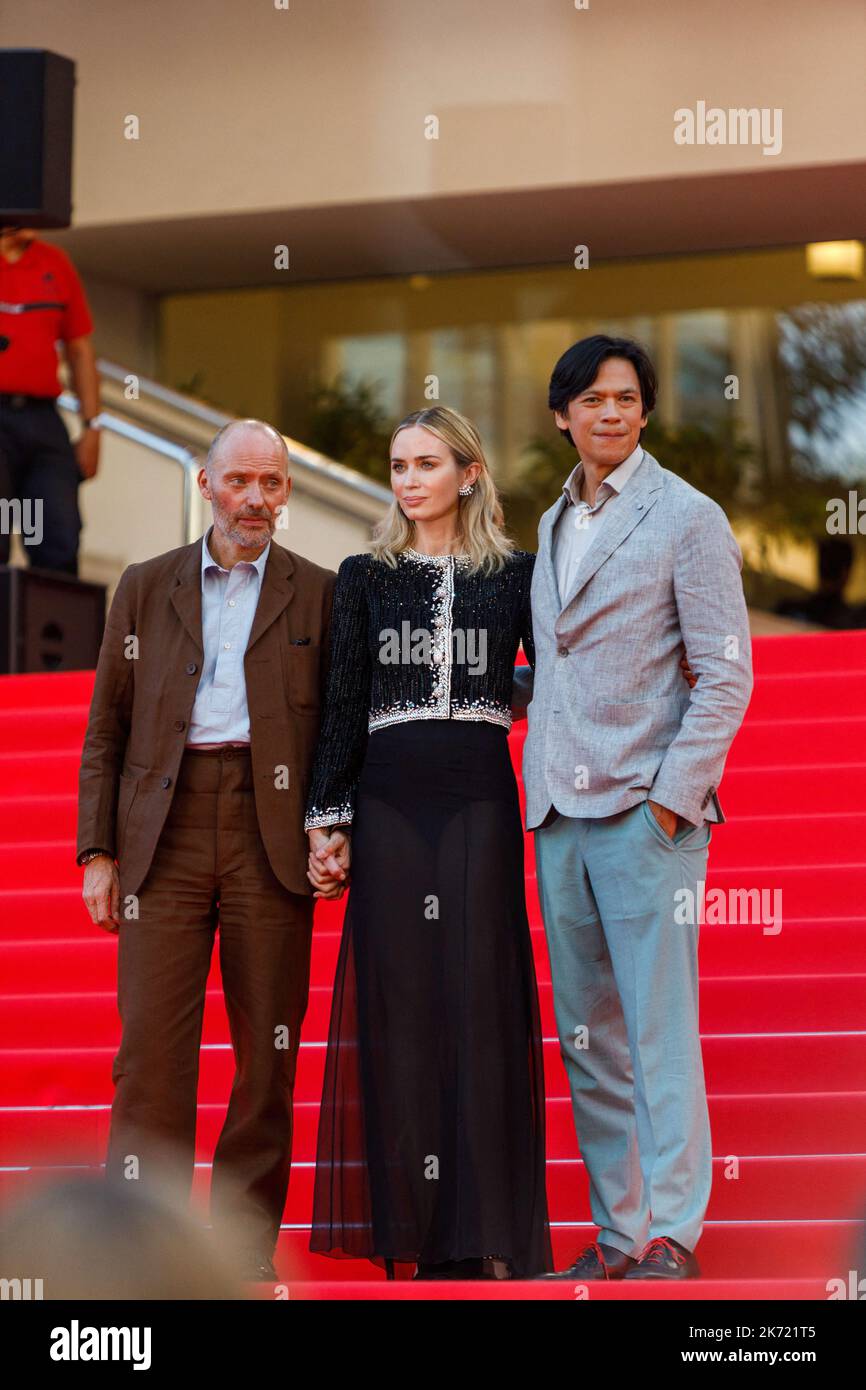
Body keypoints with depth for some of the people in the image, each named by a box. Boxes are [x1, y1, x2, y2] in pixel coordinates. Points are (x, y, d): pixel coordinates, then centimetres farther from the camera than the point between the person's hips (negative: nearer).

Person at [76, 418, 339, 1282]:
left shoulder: (318, 593, 11)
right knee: (150, 1046, -5)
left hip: (272, 836, 0)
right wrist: (97, 849, 4)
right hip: (164, 831, 0)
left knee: (266, 1051, 1)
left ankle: (245, 1241, 9)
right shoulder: (146, 587, 14)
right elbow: (106, 729, 12)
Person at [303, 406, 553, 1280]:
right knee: (399, 1000, -1)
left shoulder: (514, 575, 8)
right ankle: (415, 1224, 3)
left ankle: (484, 1232, -2)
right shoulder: (364, 577, 10)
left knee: (480, 999, -4)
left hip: (479, 803, -1)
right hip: (389, 804, 1)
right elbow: (342, 706, 7)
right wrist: (327, 823, 1)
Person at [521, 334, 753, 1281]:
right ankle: (616, 1236, 13)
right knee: (587, 1041, 7)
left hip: (644, 809, -6)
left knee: (659, 1033, -8)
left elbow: (726, 673, -6)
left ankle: (673, 1239, -5)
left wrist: (672, 796, -13)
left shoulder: (687, 519, -1)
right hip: (559, 813, 6)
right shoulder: (553, 525, 17)